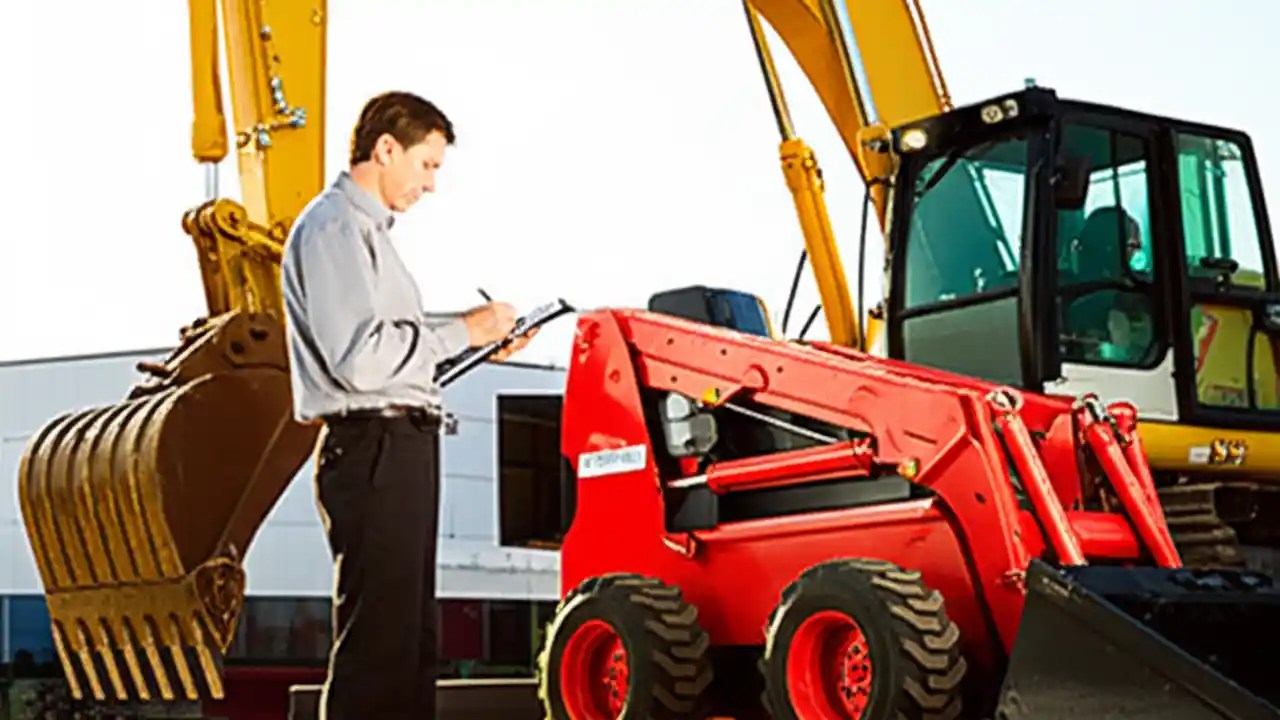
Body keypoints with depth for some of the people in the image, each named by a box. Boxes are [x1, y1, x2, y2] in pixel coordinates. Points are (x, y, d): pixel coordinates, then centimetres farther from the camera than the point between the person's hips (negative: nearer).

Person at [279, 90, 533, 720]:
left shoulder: (367, 228, 21)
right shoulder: (333, 227, -12)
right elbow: (360, 356, -22)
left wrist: (479, 342, 14)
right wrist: (463, 331, -15)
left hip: (402, 446, 11)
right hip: (373, 447, -11)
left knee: (411, 636, 16)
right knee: (378, 638, -9)